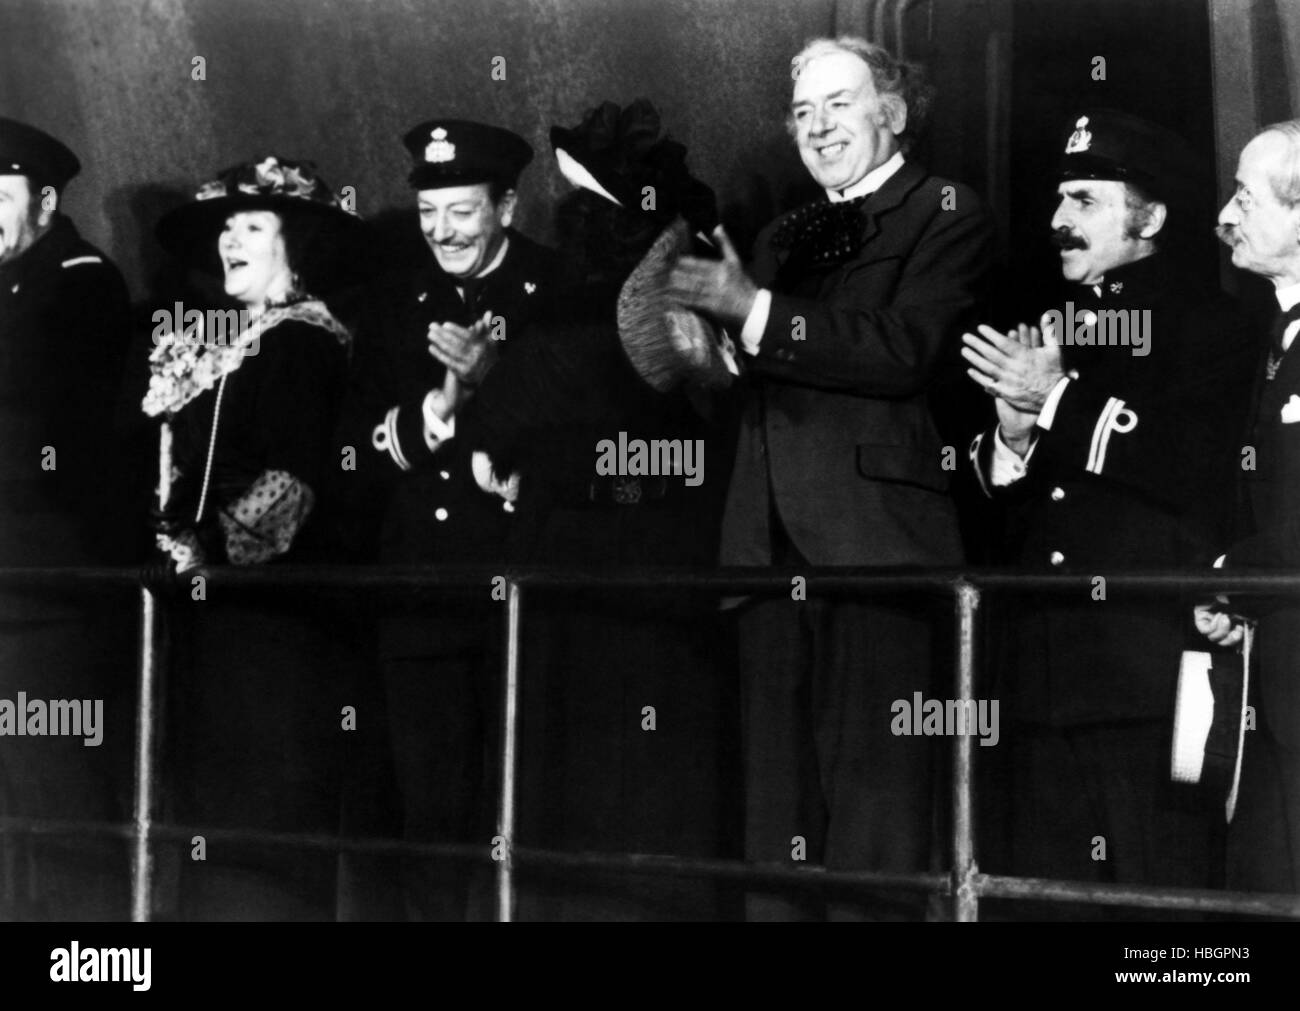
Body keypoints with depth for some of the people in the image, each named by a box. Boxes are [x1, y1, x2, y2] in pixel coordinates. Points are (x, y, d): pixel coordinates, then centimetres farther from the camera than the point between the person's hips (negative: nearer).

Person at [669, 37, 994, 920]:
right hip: (773, 538, 7)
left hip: (875, 528, -7)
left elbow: (904, 352, -14)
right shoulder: (786, 236, 24)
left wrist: (756, 312, -14)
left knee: (873, 781, -7)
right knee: (778, 790, 8)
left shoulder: (948, 214, 2)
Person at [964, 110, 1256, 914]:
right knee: (1045, 893, 6)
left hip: (1149, 675, -5)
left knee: (1160, 900, -4)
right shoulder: (1039, 332, 18)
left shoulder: (1207, 327, 1)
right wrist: (1013, 434, -4)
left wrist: (1060, 403, -13)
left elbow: (1198, 475, -13)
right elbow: (986, 508, 17)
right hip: (1040, 675, 5)